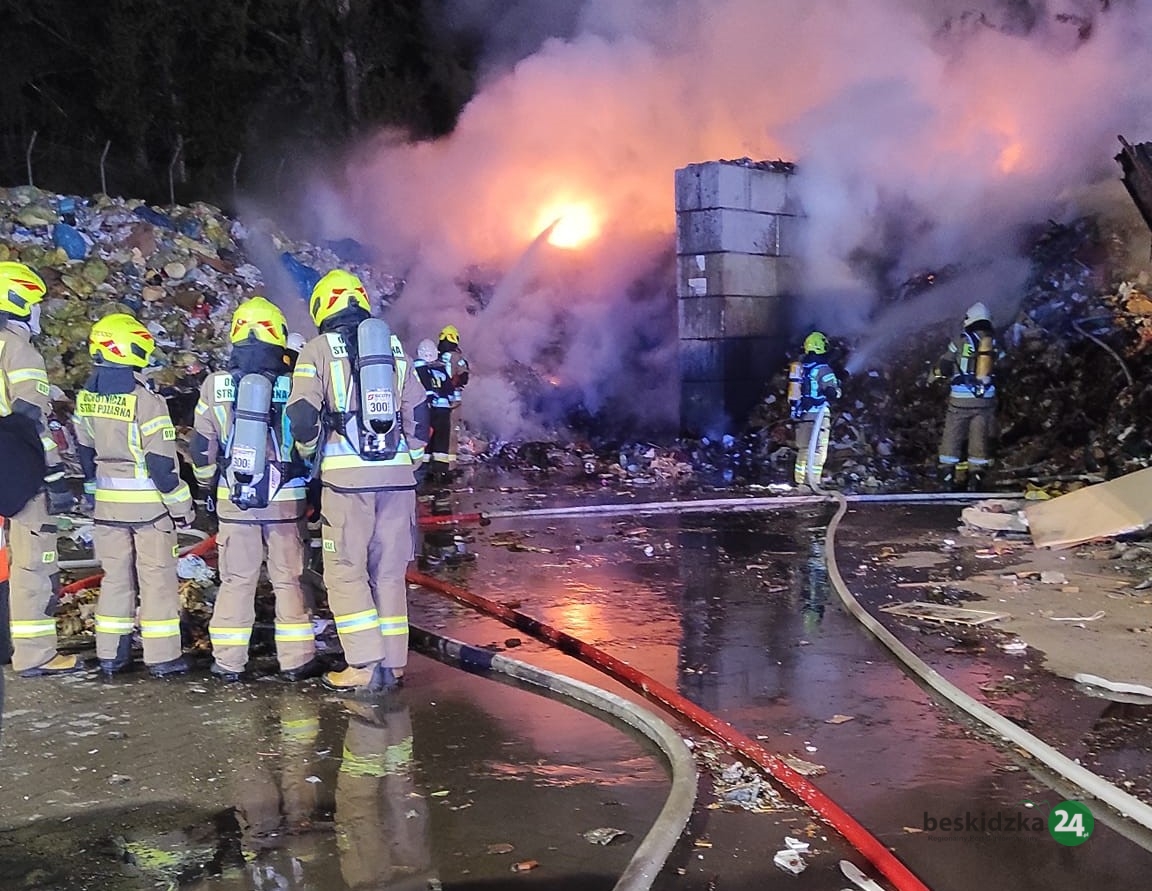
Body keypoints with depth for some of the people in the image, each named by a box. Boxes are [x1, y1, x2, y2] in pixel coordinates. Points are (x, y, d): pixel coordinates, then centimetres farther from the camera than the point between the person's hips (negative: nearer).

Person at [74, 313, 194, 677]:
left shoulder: (87, 397, 3)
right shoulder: (144, 399, -19)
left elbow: (85, 450, 13)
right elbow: (162, 461, -18)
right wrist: (181, 505, -9)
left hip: (107, 502, 6)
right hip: (148, 502, -6)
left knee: (115, 576, 14)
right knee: (157, 578, 2)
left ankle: (111, 655, 19)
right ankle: (162, 657, 6)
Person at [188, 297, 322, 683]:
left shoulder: (215, 385, -1)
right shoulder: (292, 385, -8)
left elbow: (201, 448, 3)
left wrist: (210, 484, 20)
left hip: (233, 499, 2)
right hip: (286, 500, -2)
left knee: (236, 581, 10)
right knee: (289, 580, 7)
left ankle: (229, 662, 14)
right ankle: (296, 661, 12)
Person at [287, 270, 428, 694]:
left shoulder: (318, 349, 3)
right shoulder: (395, 348, 16)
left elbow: (303, 418, -3)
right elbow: (418, 415, 15)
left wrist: (309, 454, 15)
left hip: (347, 477, -4)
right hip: (398, 475, 4)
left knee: (345, 571, 4)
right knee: (389, 572, 11)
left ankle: (367, 666, 0)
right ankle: (392, 664, 14)